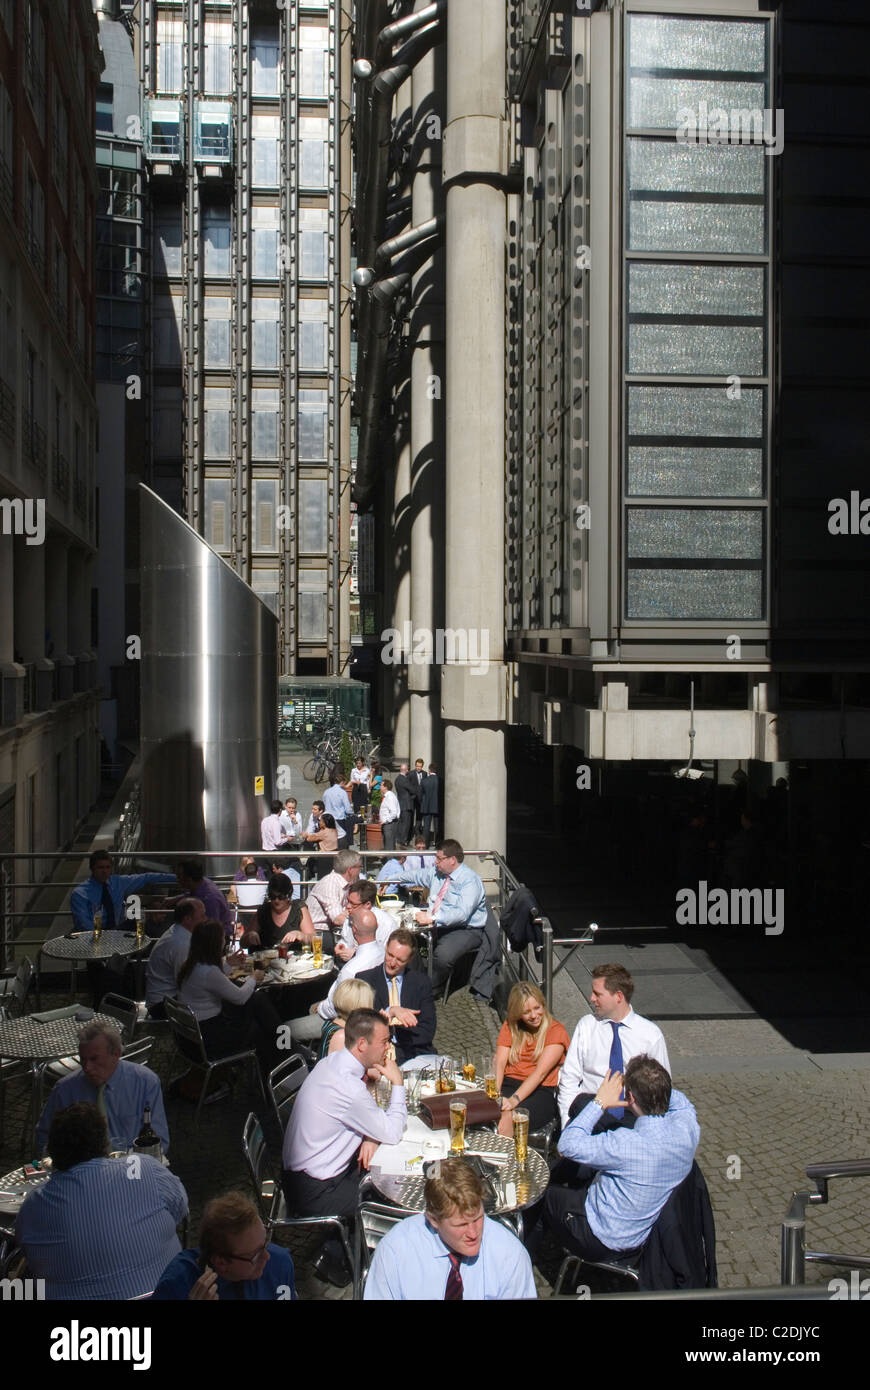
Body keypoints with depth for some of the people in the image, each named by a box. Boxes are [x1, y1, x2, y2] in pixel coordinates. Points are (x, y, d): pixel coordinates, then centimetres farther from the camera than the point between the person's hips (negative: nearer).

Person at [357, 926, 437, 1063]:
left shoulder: (421, 981, 14)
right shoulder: (365, 979, 9)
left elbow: (428, 1031, 7)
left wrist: (393, 1034, -5)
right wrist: (391, 1011, -19)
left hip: (415, 1052, 2)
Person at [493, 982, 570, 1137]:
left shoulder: (557, 1031, -1)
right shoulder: (509, 1026, 14)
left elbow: (540, 1073, -13)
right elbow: (499, 1064, 1)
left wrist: (514, 1099, -26)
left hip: (541, 1091, -4)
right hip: (508, 1084, 4)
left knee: (508, 1117, -34)